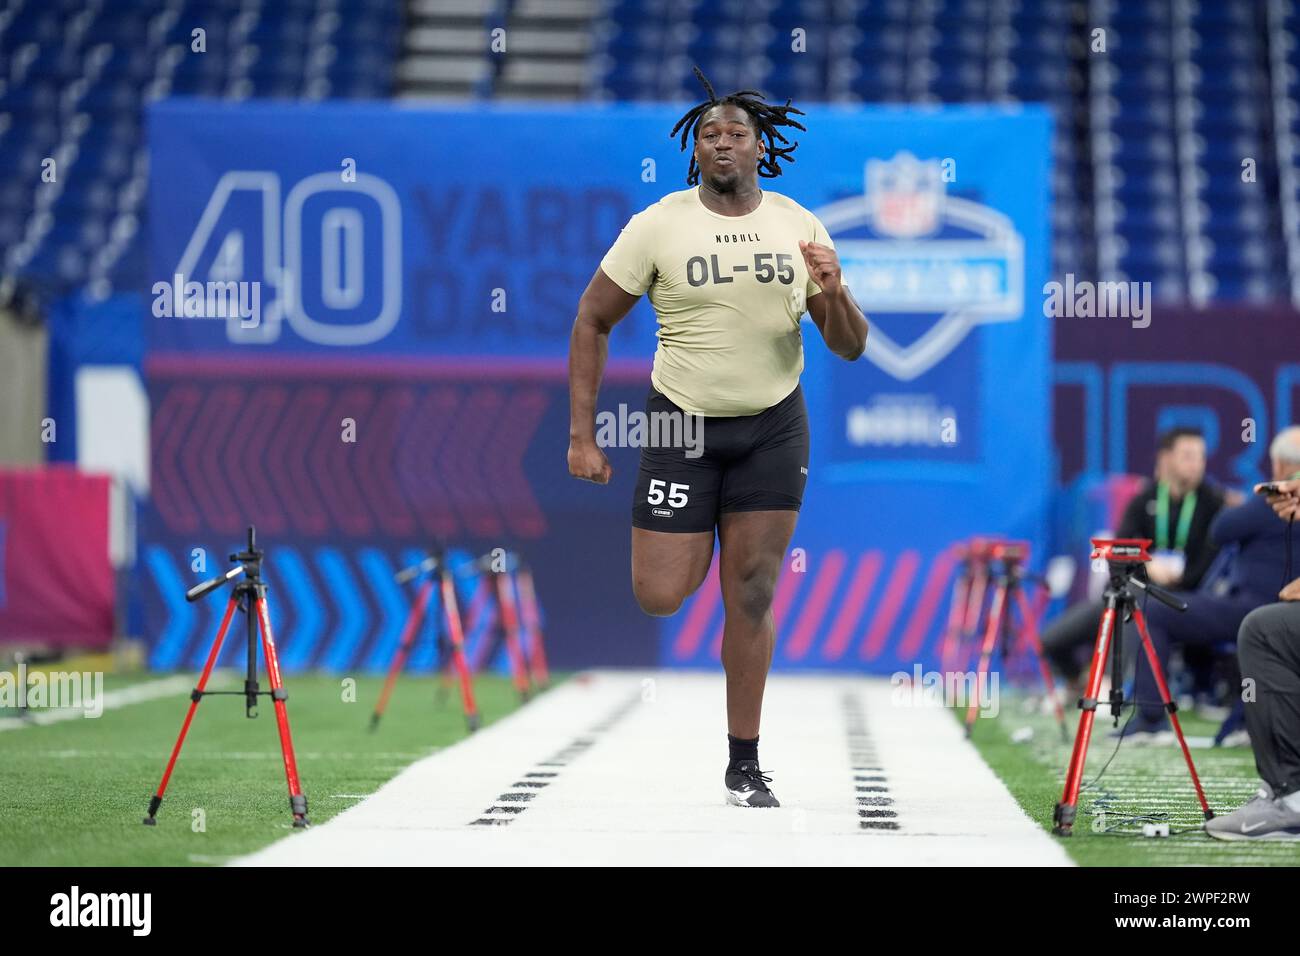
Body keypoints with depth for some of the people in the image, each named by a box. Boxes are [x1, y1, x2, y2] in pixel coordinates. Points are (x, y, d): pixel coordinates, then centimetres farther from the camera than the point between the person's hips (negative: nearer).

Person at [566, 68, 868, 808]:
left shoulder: (800, 227, -1)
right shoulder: (658, 226, -9)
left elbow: (851, 348, 2)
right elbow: (591, 323, -2)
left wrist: (835, 294, -20)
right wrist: (582, 436, -7)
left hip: (774, 427, 1)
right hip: (683, 421, -1)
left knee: (752, 597, 1)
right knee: (660, 598, -7)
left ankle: (745, 765, 11)